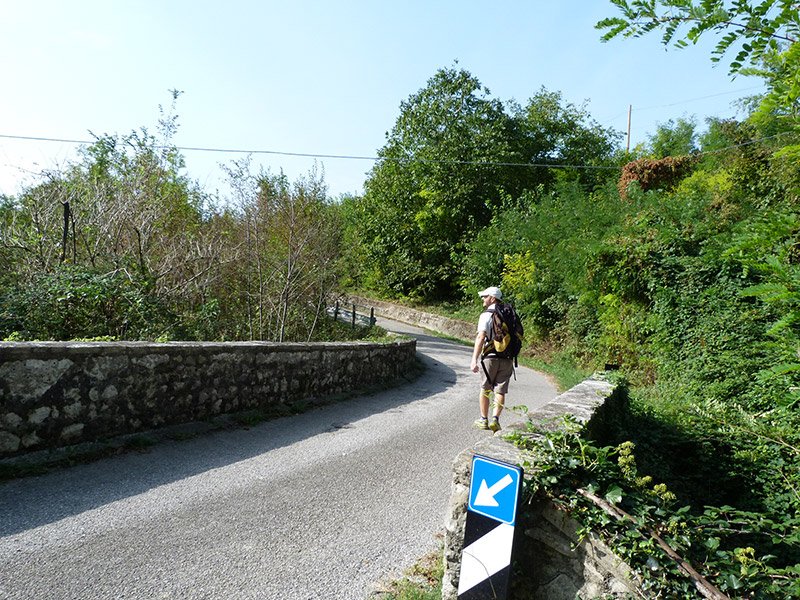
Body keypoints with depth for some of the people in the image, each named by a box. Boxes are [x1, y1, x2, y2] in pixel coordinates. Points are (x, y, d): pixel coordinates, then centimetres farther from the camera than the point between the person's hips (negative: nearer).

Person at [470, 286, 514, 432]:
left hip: (490, 357, -4)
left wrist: (474, 359, -26)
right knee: (500, 391, 4)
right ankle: (495, 419, -10)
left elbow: (480, 338, -20)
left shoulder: (486, 315, -9)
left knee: (485, 390, 11)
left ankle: (484, 420, 19)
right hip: (507, 359, 4)